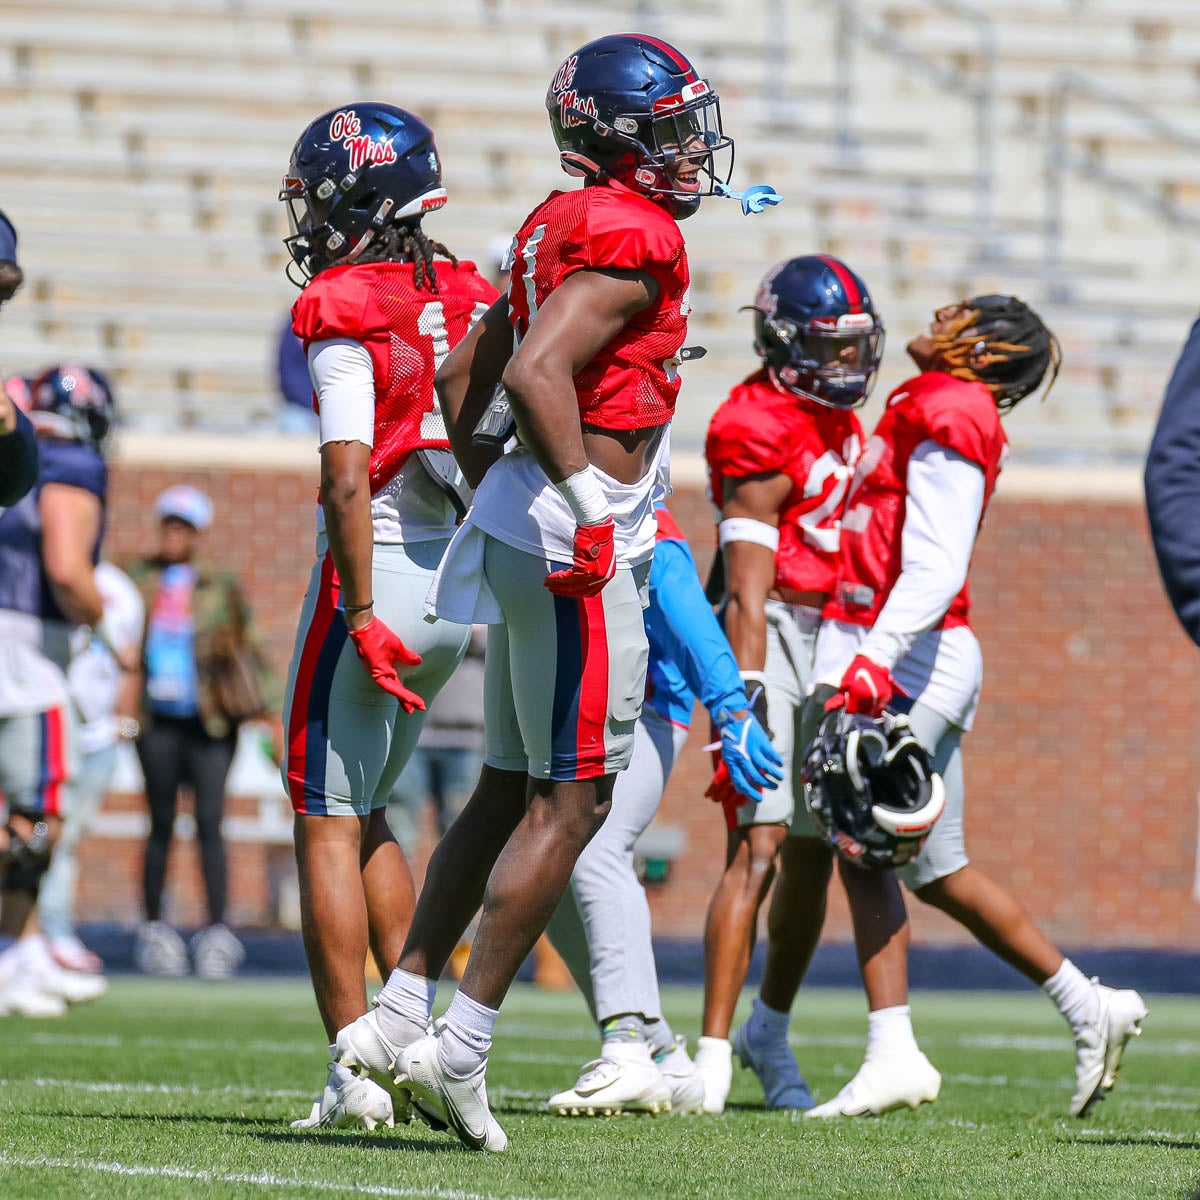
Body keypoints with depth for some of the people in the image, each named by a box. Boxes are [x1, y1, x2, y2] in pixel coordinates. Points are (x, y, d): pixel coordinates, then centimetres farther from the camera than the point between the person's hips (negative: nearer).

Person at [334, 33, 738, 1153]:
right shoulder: (630, 237, -13)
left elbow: (459, 381, 22)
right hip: (577, 549, -10)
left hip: (515, 529, 10)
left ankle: (397, 1015, 17)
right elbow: (536, 372, -25)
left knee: (508, 790, 16)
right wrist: (586, 498, -19)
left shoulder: (556, 230, 16)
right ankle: (459, 1051, -5)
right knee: (570, 801, -5)